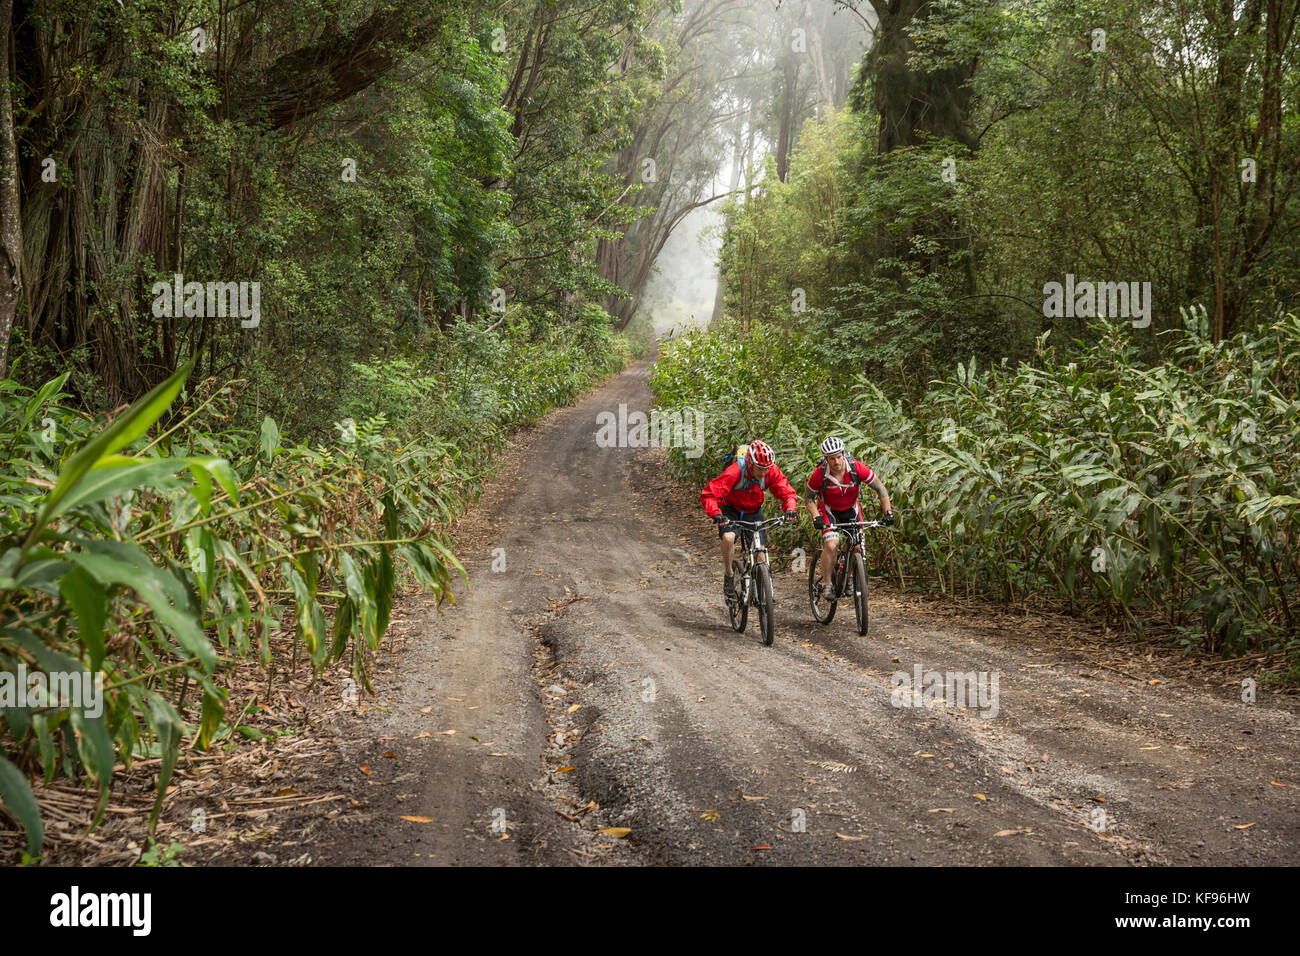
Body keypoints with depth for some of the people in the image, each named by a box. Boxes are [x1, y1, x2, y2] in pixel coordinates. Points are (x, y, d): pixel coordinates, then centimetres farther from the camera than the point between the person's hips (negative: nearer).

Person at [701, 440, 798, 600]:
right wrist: (716, 514, -50)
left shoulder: (772, 472, -21)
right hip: (731, 509, -3)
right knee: (728, 537, -31)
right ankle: (728, 575, -8)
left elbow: (788, 493, -11)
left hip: (753, 511, 3)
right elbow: (708, 494, -34)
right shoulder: (735, 471, -33)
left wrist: (790, 508, -33)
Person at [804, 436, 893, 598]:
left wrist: (888, 512, -26)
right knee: (831, 545, -23)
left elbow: (880, 488, -18)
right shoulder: (820, 474, -27)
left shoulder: (856, 468, -26)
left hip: (851, 509, 2)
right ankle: (825, 583, -7)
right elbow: (808, 497, -13)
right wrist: (816, 517, -28)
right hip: (828, 510, -2)